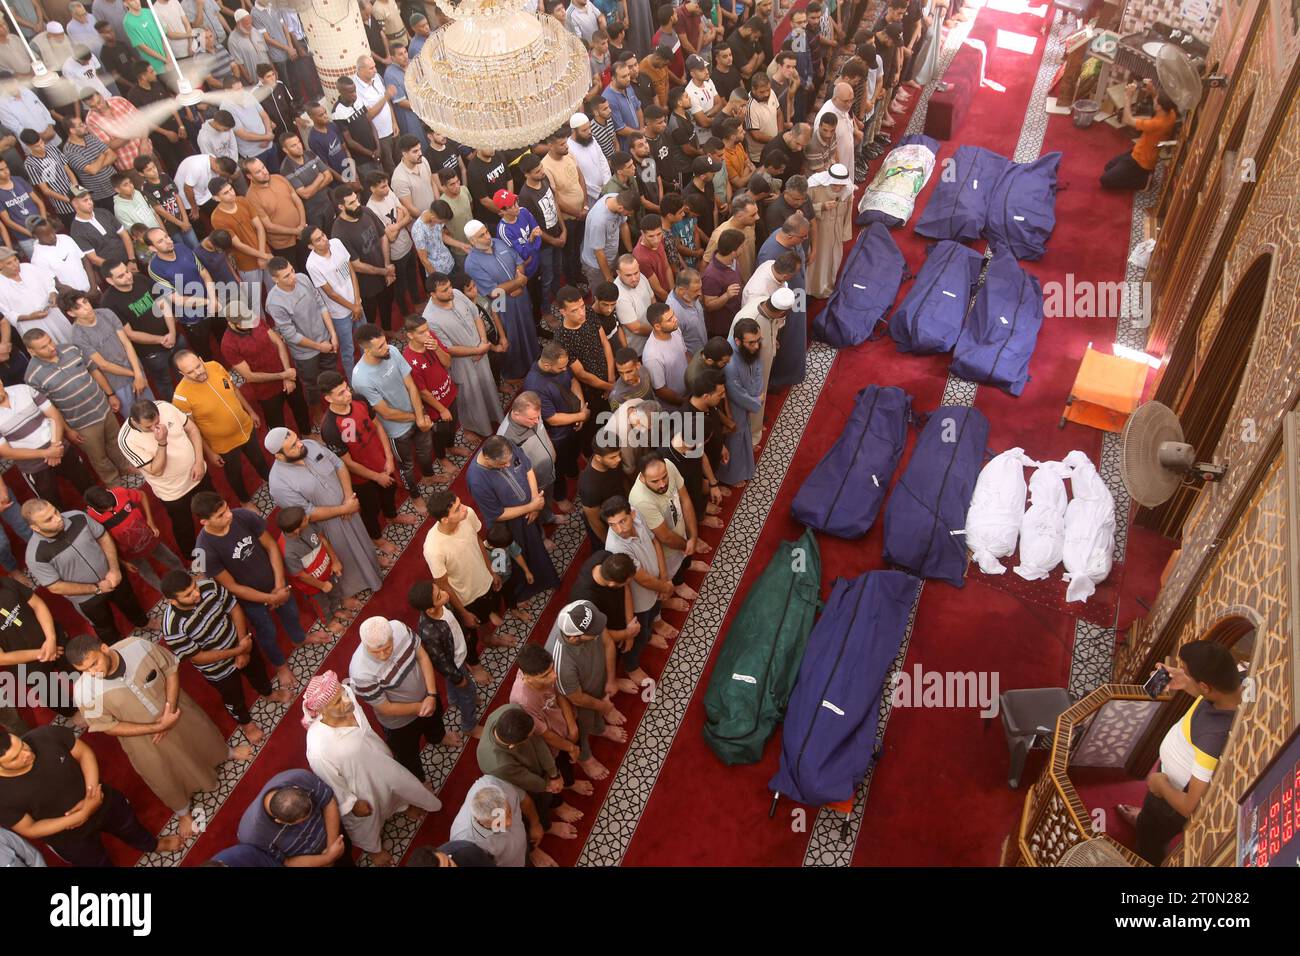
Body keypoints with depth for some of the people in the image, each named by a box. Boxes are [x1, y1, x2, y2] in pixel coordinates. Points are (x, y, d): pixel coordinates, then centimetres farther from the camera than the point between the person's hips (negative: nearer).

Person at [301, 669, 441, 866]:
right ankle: (373, 848, 63)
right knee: (367, 819, 28)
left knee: (397, 780, 33)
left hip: (376, 758, 5)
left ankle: (402, 805, 70)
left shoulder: (346, 694, -30)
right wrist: (352, 804, -7)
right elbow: (332, 783, -23)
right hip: (357, 785, -4)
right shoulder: (318, 748, -45)